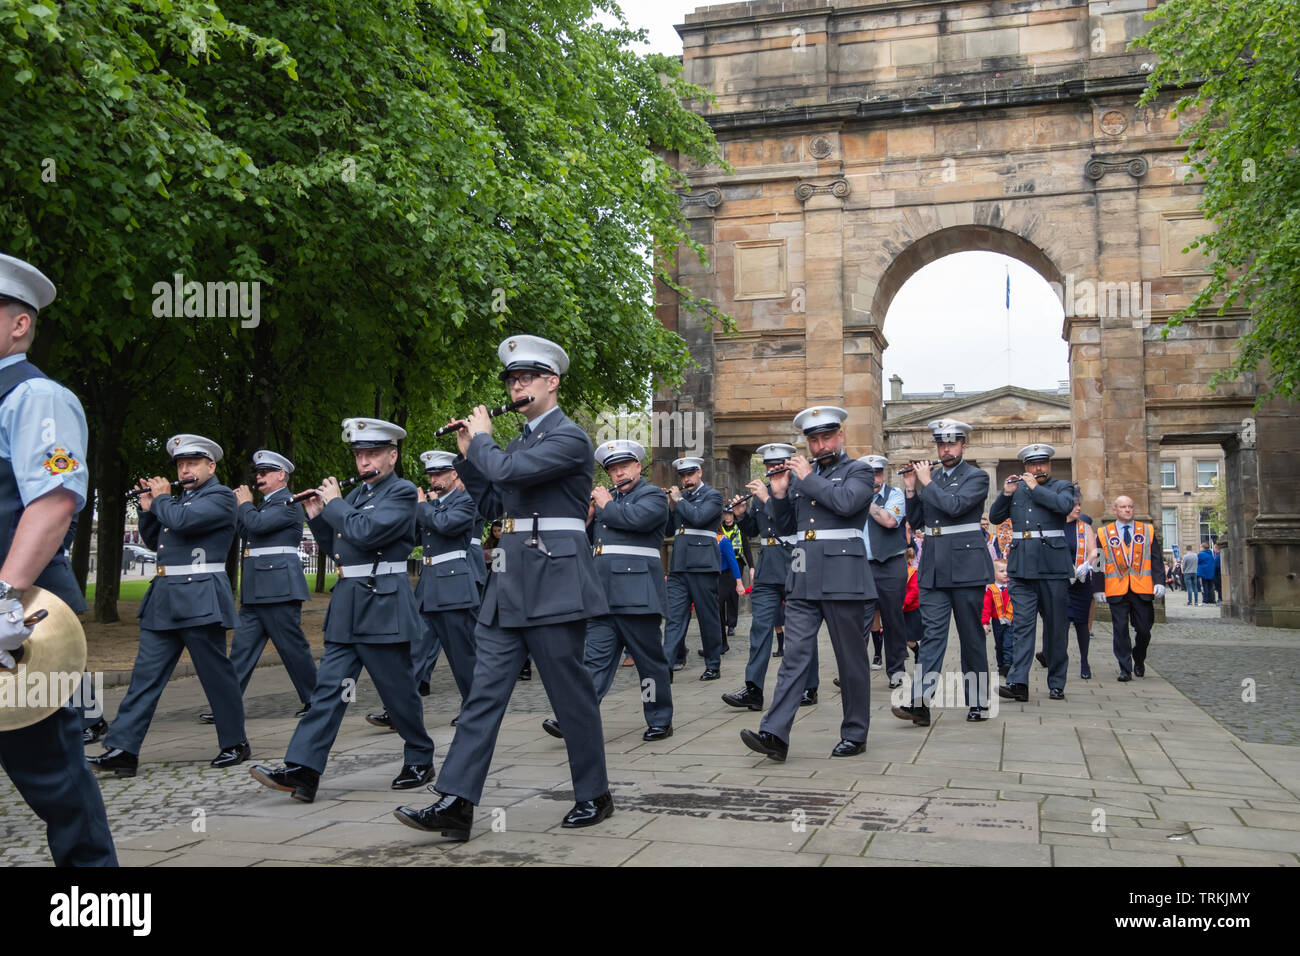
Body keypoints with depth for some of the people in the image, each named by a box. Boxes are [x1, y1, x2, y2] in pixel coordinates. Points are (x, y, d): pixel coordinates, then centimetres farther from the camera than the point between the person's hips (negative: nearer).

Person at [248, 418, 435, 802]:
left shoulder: (402, 492, -7)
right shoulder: (355, 494, 17)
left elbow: (366, 533, -22)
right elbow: (336, 549, 22)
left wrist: (335, 503, -8)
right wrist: (318, 516, 9)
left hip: (384, 608, -7)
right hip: (346, 609, 7)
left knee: (398, 690, 3)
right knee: (329, 687, 0)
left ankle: (420, 760, 21)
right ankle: (301, 771, -4)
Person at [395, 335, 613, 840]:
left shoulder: (569, 437, -9)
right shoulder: (517, 443, 18)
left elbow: (508, 471, -21)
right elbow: (492, 504, 21)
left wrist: (482, 438, -3)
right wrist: (468, 454, 13)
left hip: (555, 581, -8)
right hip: (510, 581, 8)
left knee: (571, 693, 2)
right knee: (485, 690, 2)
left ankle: (594, 795, 18)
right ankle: (455, 803, 2)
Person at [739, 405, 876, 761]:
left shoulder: (857, 471, 3)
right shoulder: (799, 474, 17)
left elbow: (846, 502, -19)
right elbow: (786, 528, 19)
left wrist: (808, 478, -9)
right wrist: (780, 493, 4)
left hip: (843, 579, -4)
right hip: (803, 580, 5)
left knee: (851, 659, 4)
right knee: (795, 655, -2)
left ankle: (855, 734, 16)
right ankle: (774, 734, -7)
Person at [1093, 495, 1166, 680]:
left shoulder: (1147, 530, 11)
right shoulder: (1104, 533, 7)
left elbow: (1156, 559, 8)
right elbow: (1098, 563, 6)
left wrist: (1158, 582, -5)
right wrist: (1098, 589, 0)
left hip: (1142, 590, 1)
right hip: (1117, 591, -1)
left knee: (1143, 630, 5)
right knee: (1120, 630, -2)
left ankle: (1139, 661, 30)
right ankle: (1125, 669, 3)